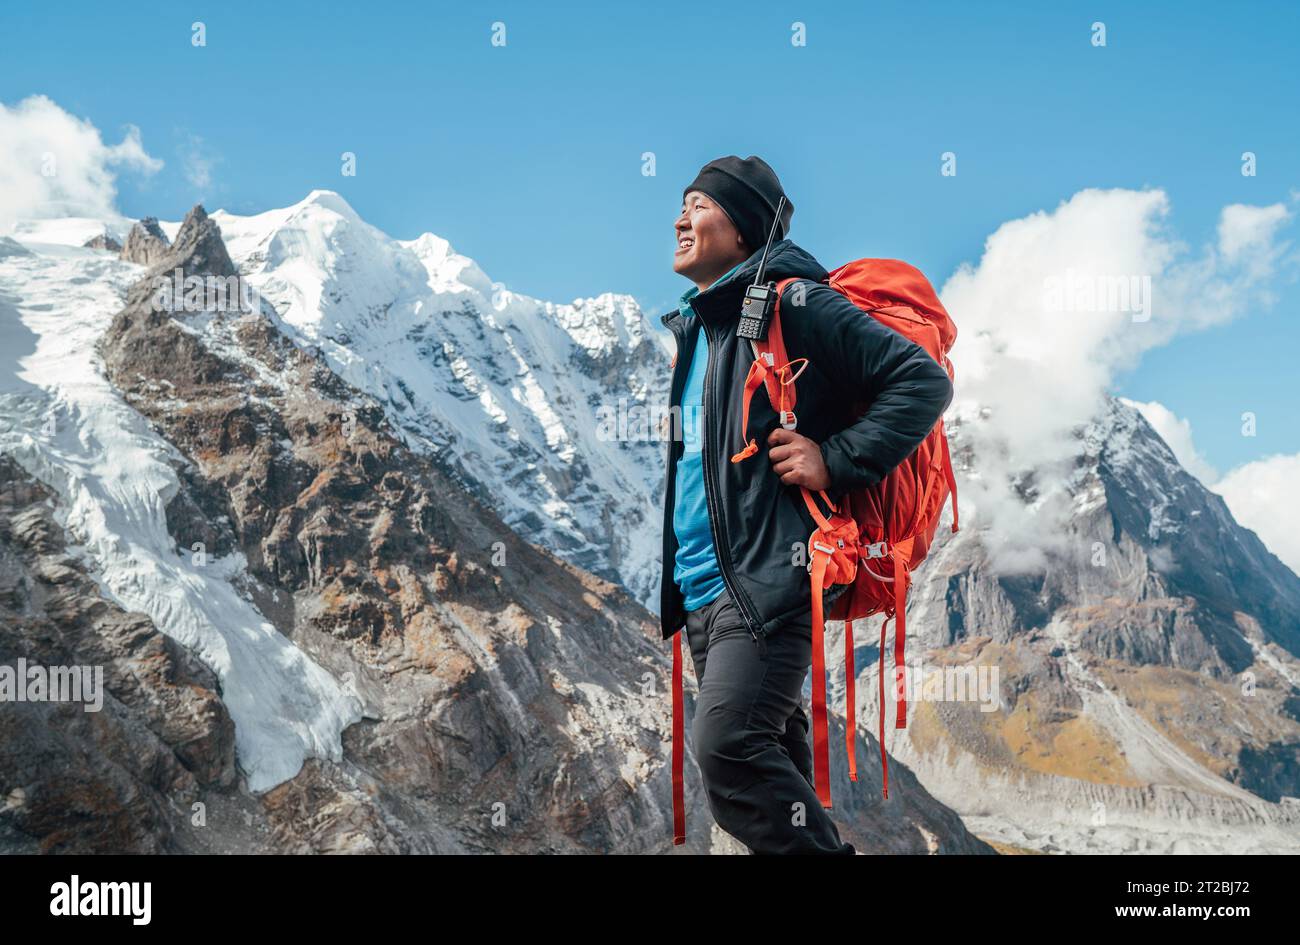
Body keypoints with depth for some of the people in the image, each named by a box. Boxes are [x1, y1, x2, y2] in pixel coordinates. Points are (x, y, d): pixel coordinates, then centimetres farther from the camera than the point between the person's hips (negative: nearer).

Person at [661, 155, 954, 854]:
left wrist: (836, 461, -16)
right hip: (700, 589, 9)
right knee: (771, 756, 10)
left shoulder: (792, 304, -7)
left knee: (728, 748, -21)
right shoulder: (694, 327, 20)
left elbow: (923, 379, -11)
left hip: (765, 580, -9)